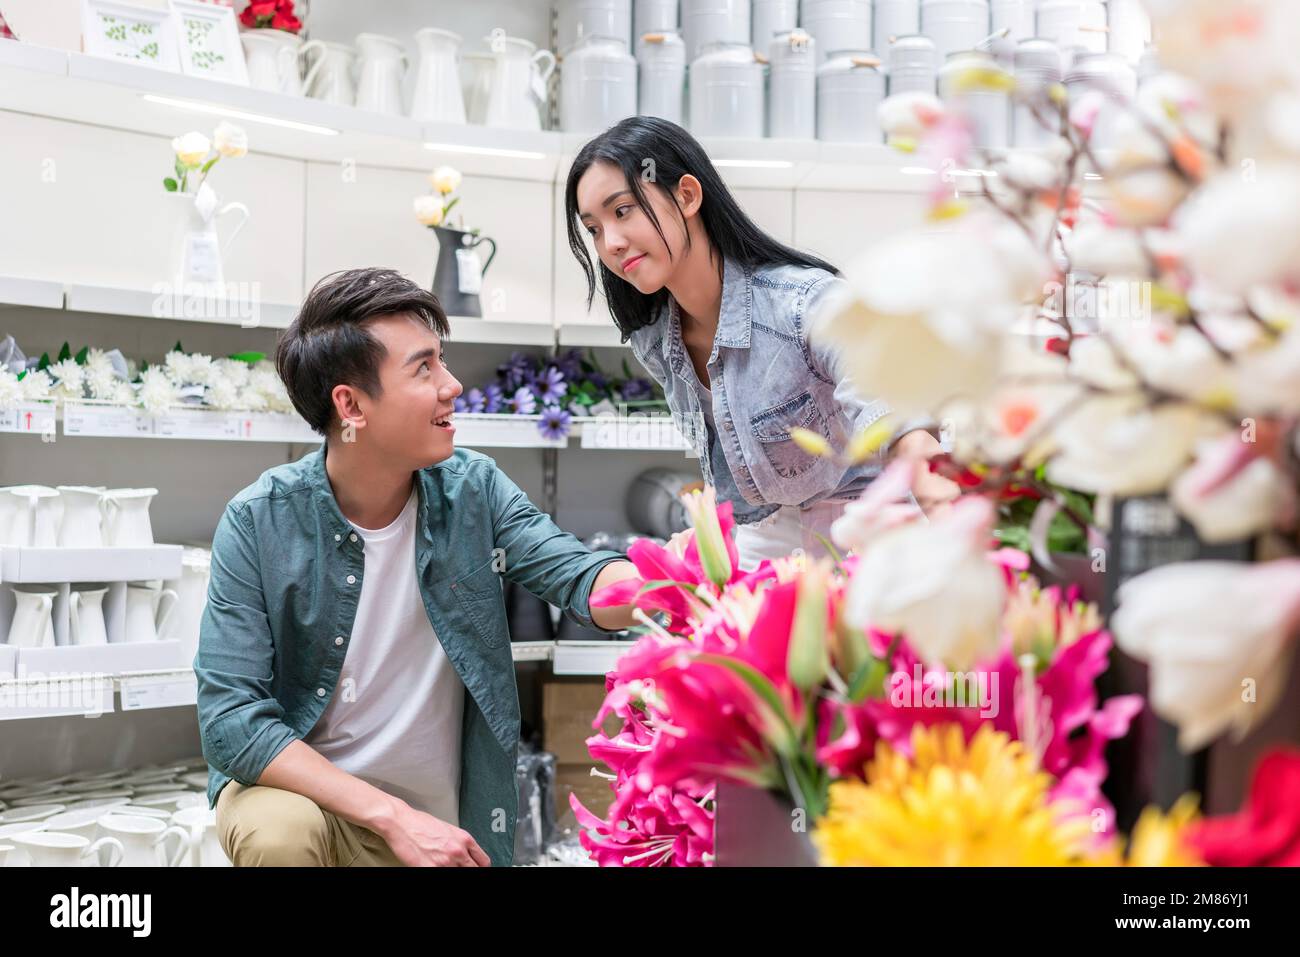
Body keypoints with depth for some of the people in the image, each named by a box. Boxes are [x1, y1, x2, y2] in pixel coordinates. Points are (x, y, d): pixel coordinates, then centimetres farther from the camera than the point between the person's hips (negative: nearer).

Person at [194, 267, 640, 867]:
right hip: (298, 788, -3)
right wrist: (392, 817, -28)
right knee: (281, 832, -33)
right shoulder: (260, 523, -16)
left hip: (441, 827, 3)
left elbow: (582, 583, -19)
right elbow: (230, 717, -20)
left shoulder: (473, 491, -6)